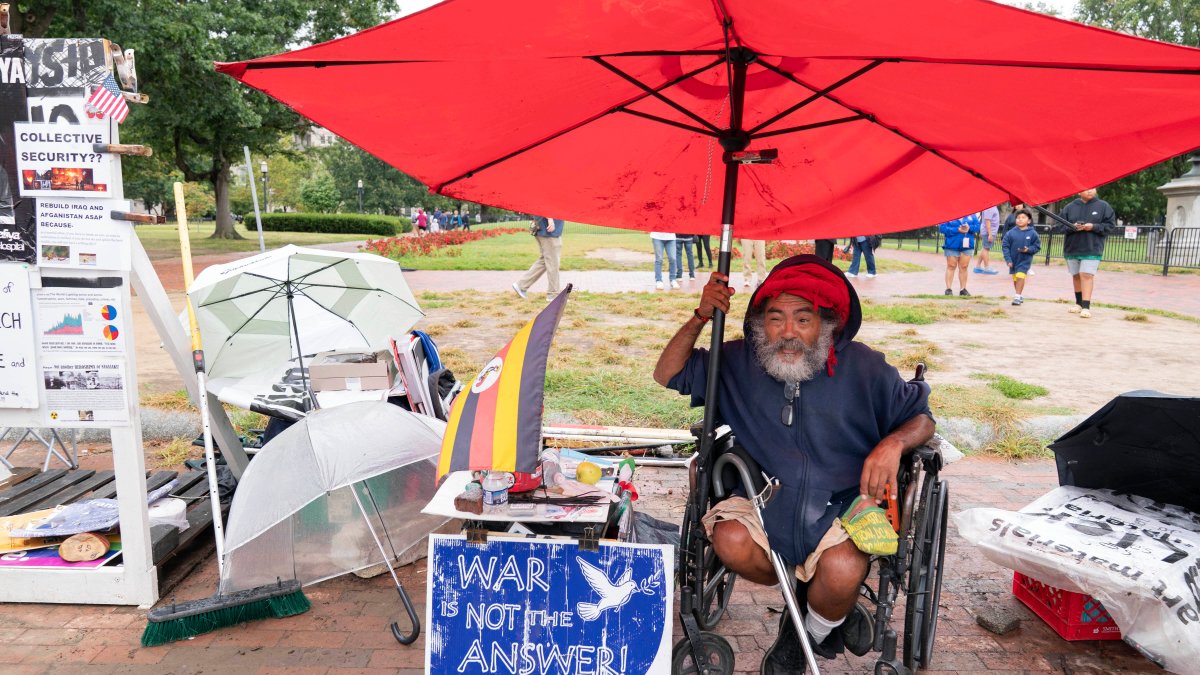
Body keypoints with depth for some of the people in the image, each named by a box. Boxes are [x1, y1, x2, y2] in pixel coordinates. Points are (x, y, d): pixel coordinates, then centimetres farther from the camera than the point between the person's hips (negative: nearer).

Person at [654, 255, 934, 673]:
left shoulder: (862, 367, -2)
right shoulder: (738, 362, 3)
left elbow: (921, 417, 7)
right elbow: (667, 376, 6)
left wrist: (893, 444, -18)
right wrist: (700, 317, -7)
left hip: (840, 507, -2)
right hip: (762, 500, 2)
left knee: (843, 572, -32)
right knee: (730, 541, -29)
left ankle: (811, 632, 9)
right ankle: (824, 606, 4)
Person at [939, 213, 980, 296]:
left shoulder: (971, 214, 6)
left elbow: (977, 226, 4)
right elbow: (942, 227, -13)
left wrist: (969, 228, -18)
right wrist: (957, 230, -19)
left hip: (967, 245, 3)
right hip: (951, 245, -3)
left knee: (963, 267, 6)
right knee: (951, 267, 2)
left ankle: (963, 289, 13)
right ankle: (949, 289, 6)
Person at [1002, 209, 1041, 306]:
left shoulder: (1032, 233, -7)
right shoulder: (1010, 233, -6)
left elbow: (1037, 246, 0)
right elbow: (1005, 246, -3)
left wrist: (1028, 249, -19)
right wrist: (1008, 259, -8)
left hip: (1025, 260, -3)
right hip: (1013, 260, 3)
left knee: (1020, 276, -15)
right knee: (1015, 278, 13)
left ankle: (1017, 297, -12)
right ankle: (1019, 296, 31)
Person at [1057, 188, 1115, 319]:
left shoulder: (1103, 206, 1)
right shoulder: (1070, 207, 4)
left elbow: (1111, 225, 0)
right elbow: (1060, 226, 5)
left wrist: (1094, 227, -15)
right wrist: (1072, 227, -15)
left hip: (1092, 249, -3)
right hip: (1072, 249, 3)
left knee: (1087, 275, -13)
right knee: (1076, 276, 12)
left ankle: (1086, 306, -15)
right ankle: (1078, 303, 26)